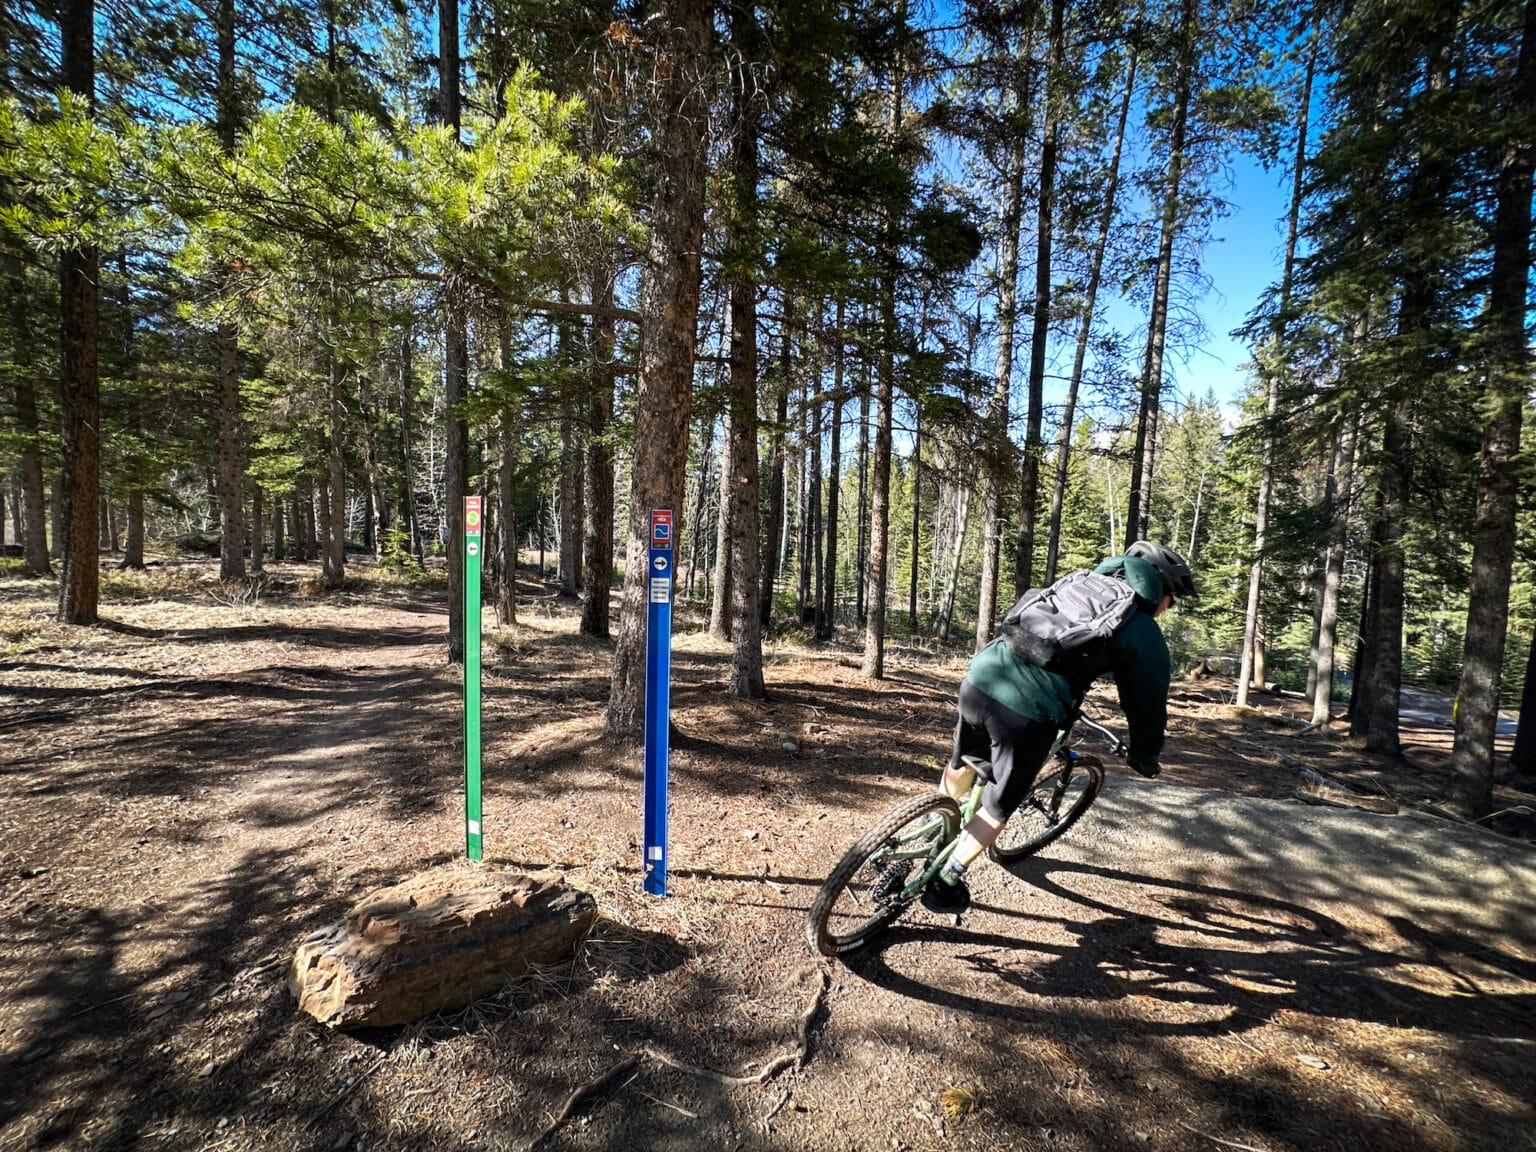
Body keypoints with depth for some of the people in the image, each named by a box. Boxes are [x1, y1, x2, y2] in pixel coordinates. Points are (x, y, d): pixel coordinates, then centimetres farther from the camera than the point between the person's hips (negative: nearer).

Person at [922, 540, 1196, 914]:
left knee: (962, 763, 32)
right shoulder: (1146, 635, 8)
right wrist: (1145, 759, 35)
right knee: (998, 807, 17)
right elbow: (1147, 702, 15)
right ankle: (945, 884, 27)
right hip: (1029, 712, -5)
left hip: (979, 676, 6)